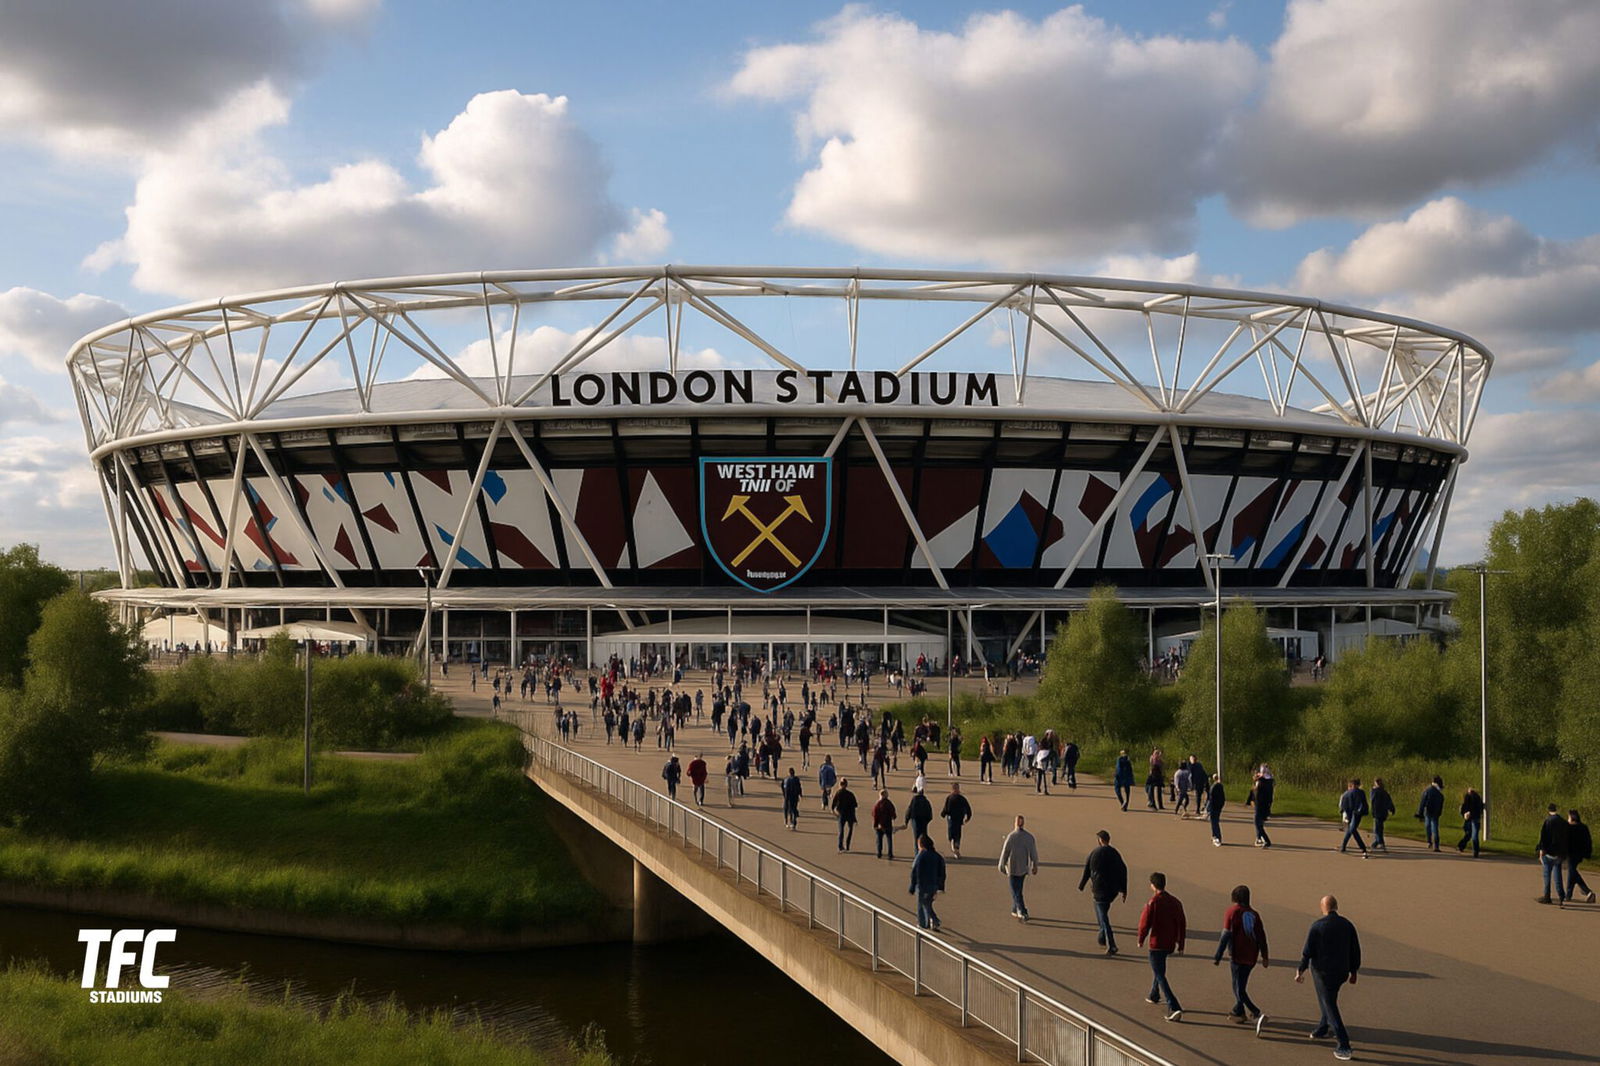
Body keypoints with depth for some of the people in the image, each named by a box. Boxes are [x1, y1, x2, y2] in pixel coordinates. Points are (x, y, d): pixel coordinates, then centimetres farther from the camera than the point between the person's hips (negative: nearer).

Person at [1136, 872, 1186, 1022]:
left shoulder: (1152, 902, -16)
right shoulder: (1175, 902, 3)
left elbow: (1145, 923, -14)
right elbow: (1182, 925, 8)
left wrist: (1141, 940, 3)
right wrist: (1180, 945, 16)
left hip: (1156, 943, -7)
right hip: (1170, 944, 7)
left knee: (1160, 975, -6)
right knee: (1158, 968, 31)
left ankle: (1174, 1008, -17)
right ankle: (1154, 995, 45)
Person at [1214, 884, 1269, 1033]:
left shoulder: (1231, 912, -10)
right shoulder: (1253, 914, 6)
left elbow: (1226, 936, -14)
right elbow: (1261, 936, 5)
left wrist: (1217, 957, -10)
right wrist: (1264, 957, 12)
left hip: (1237, 957, -6)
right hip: (1251, 957, 6)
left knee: (1239, 990, -3)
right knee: (1241, 985, 25)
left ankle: (1258, 1015, -19)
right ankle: (1238, 1012, 37)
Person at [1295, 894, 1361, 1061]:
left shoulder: (1317, 926, -13)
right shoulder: (1347, 924, -1)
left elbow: (1307, 951, -11)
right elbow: (1355, 950, 4)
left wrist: (1300, 971, 0)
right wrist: (1353, 972, 15)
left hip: (1322, 971, -5)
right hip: (1341, 972, 5)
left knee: (1330, 1007, 0)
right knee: (1329, 999, 28)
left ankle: (1344, 1046, -5)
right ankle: (1321, 1030, 41)